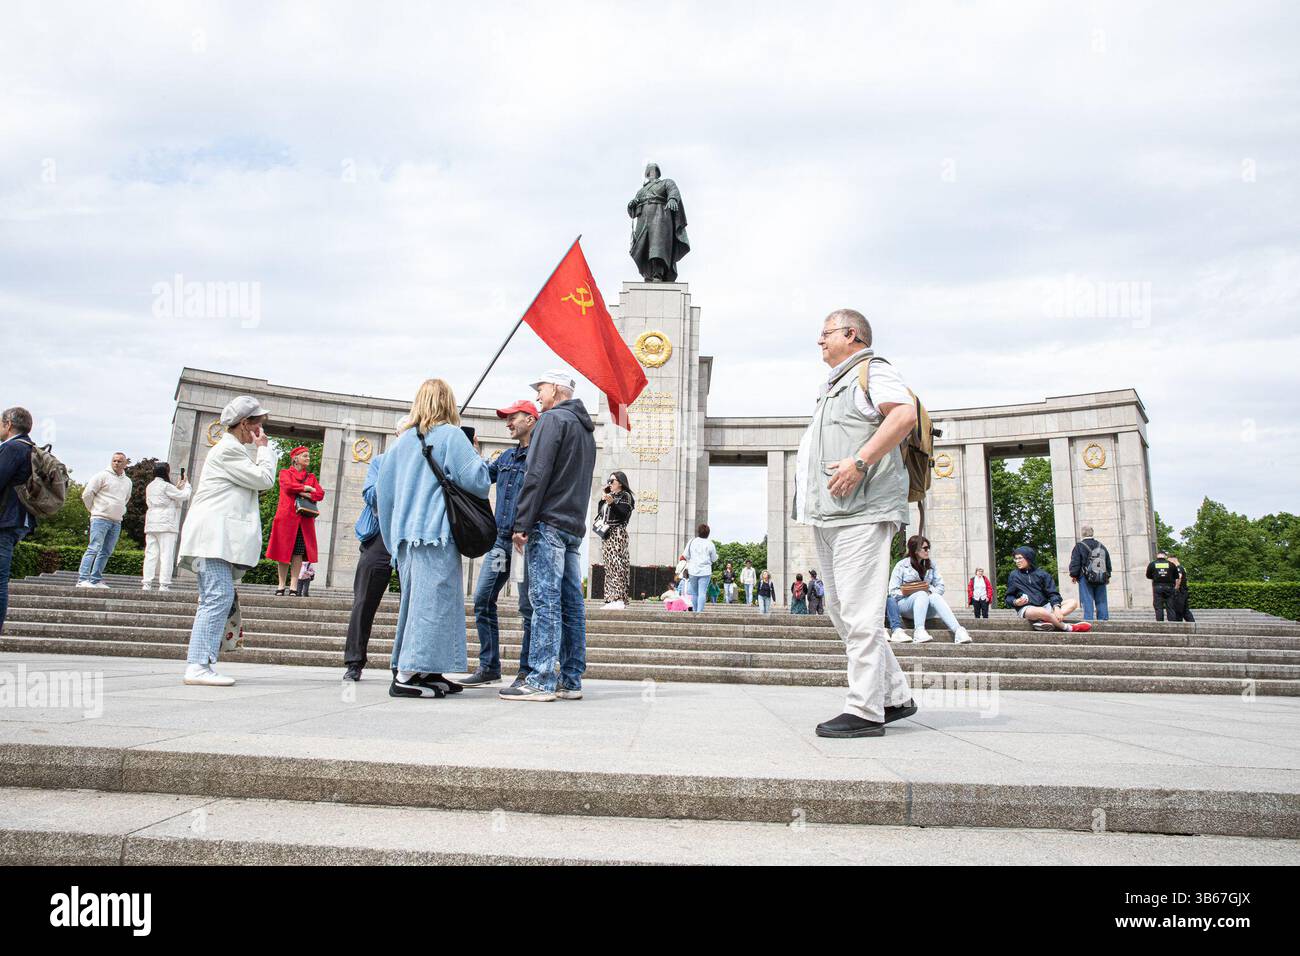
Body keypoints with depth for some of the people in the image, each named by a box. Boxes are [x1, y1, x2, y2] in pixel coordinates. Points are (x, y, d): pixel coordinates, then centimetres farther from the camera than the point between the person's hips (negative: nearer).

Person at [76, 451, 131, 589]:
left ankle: (96, 580, 12)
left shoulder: (127, 482, 16)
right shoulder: (103, 476, -4)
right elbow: (87, 494, -4)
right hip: (100, 519, -7)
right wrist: (94, 509, 6)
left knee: (106, 552, 7)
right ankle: (82, 579, -14)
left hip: (117, 522, 7)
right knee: (94, 548, -13)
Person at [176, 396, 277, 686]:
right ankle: (198, 665, -19)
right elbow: (264, 479, -10)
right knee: (219, 596, -17)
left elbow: (259, 481, 24)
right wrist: (263, 448, -1)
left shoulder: (235, 450, 24)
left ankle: (198, 665, 11)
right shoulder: (228, 450, -9)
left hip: (220, 539, 11)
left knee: (213, 600, 9)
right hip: (213, 536, -11)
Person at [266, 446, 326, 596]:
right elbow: (288, 486, -11)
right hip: (287, 516, -3)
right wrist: (307, 488, -3)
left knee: (298, 553, -3)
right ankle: (281, 586, 2)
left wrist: (304, 494, -10)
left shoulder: (311, 477, 20)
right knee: (283, 551, -3)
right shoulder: (285, 473, 11)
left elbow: (320, 494, 6)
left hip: (305, 520, 3)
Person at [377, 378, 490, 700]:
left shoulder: (402, 440, 14)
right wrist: (476, 457, 11)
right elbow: (478, 481, -9)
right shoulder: (451, 435, -3)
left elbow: (384, 491, 15)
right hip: (435, 532, -7)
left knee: (416, 599, 13)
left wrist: (393, 534, 23)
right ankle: (408, 675, -9)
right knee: (433, 600, -5)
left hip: (405, 532, 7)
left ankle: (425, 671, 17)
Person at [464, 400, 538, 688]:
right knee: (483, 599, 5)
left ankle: (527, 672, 8)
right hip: (500, 539, 8)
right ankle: (489, 667, 14)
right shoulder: (507, 456, 17)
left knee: (528, 607, -1)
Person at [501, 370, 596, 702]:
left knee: (545, 600, -10)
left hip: (549, 524, -9)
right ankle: (570, 681, 9)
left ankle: (541, 681, -10)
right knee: (571, 603, 6)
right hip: (575, 526, 9)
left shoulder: (553, 419, -4)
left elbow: (537, 475, -14)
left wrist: (522, 523, -15)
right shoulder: (586, 429, 24)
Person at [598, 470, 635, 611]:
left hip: (617, 533, -8)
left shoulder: (625, 496, 0)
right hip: (607, 533, 8)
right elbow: (600, 513, 19)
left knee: (615, 565, -17)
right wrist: (602, 499, 11)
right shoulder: (610, 496, 24)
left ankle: (618, 600, -23)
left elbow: (624, 515, -13)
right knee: (609, 567, 3)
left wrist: (611, 503, -23)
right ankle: (612, 599, 2)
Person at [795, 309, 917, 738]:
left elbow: (905, 414, -18)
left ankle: (865, 711, -6)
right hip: (829, 513, 10)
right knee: (840, 611, 11)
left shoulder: (872, 370, 0)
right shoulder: (833, 385, 28)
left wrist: (859, 462, -23)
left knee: (859, 613, -11)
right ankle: (895, 696, 19)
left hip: (862, 510, -10)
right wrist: (804, 464, 18)